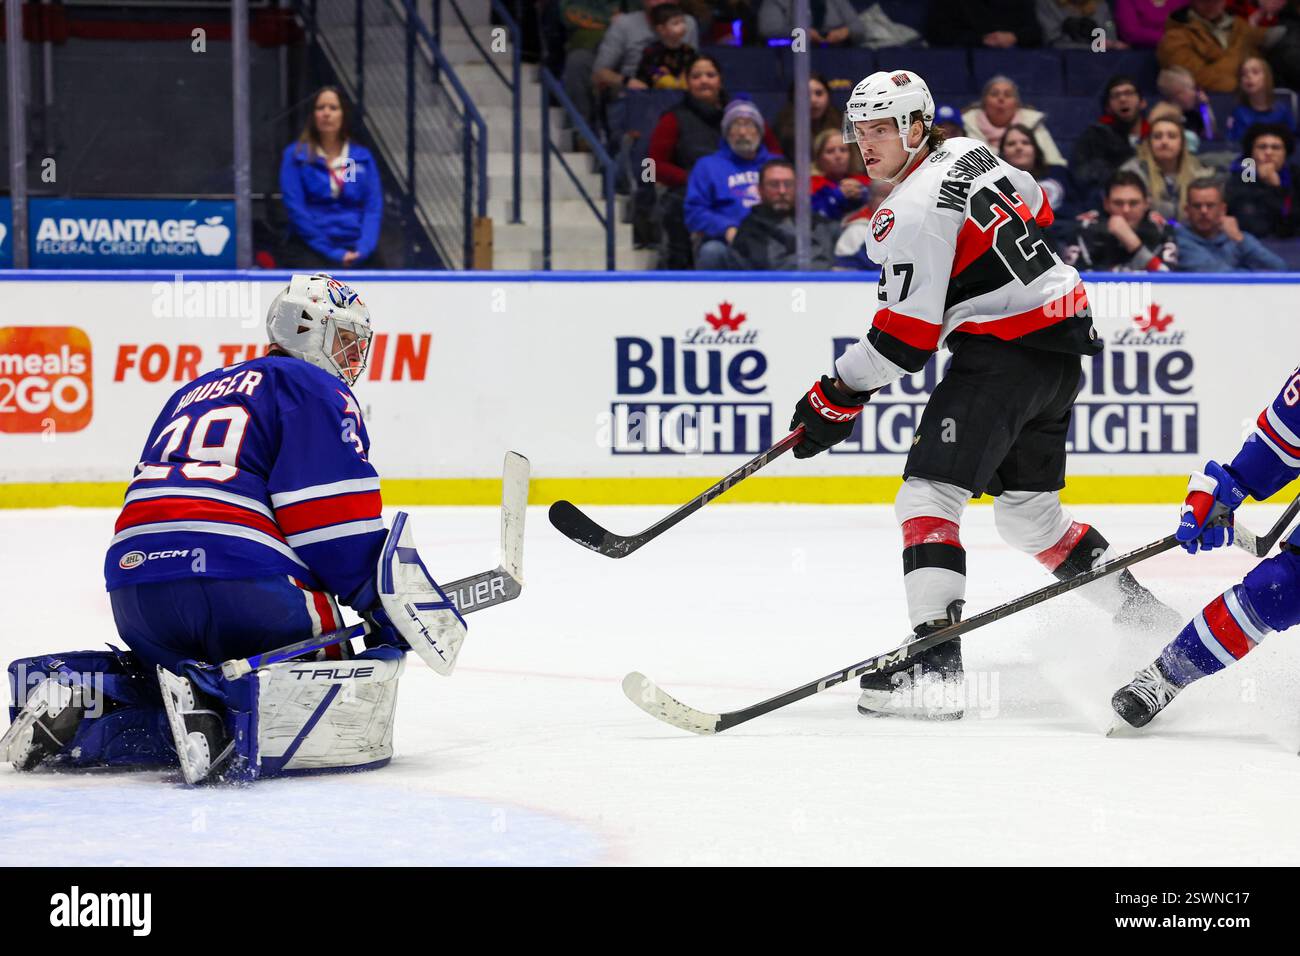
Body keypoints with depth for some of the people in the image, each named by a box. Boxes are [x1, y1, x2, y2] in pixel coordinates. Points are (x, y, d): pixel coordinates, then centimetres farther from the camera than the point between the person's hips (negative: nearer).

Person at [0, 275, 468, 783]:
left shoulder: (194, 391, 32)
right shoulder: (312, 387, 7)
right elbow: (335, 514, -6)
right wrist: (383, 605, -1)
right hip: (242, 584, -7)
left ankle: (83, 694, 4)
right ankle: (238, 713, -31)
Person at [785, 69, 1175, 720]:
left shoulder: (914, 209, -16)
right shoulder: (970, 154, 11)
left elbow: (904, 336, -18)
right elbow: (1037, 211, 28)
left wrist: (837, 398, -10)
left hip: (1004, 351, -10)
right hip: (1064, 342, 10)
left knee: (928, 495, -14)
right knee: (1027, 509, 21)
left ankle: (934, 663, -24)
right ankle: (1140, 616, 30)